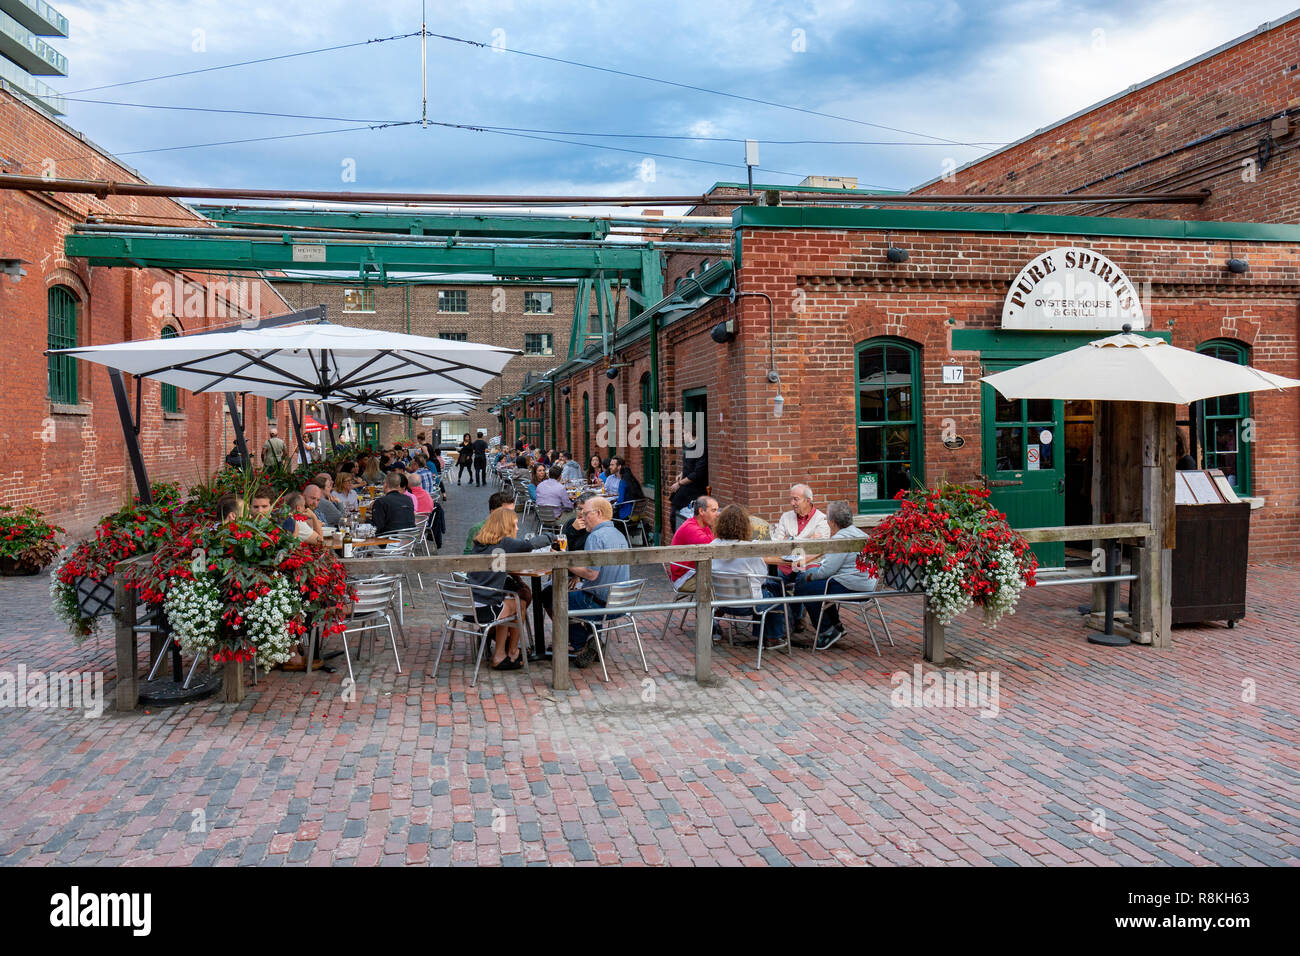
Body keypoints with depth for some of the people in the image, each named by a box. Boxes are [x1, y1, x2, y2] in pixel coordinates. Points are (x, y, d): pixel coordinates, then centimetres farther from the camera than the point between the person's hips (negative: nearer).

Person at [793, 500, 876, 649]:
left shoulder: (841, 538, -18)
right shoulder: (857, 532, 14)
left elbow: (827, 570, -20)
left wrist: (810, 576, -2)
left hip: (852, 587, -11)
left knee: (804, 588, -4)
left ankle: (827, 631, 2)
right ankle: (836, 626, 26)